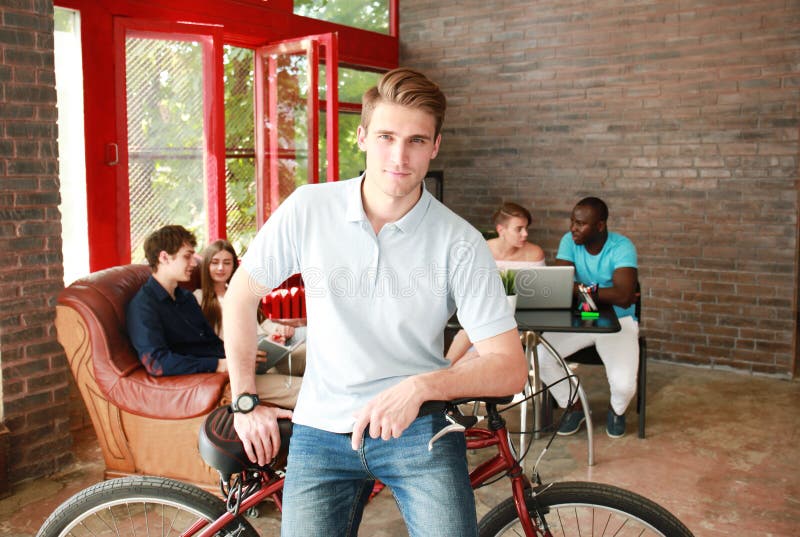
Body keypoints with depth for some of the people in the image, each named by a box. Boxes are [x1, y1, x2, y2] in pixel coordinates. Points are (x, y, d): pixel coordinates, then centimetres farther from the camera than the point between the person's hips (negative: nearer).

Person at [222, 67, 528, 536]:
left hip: (417, 428, -1)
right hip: (321, 430, 2)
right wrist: (245, 402, 7)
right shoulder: (308, 208, -5)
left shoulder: (460, 242, -10)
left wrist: (422, 386, -26)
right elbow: (241, 295, 7)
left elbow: (510, 367, -10)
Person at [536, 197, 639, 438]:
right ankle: (574, 406, 7)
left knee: (624, 384, -25)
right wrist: (608, 295, -25)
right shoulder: (569, 241, -6)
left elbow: (624, 297, -31)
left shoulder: (622, 247, -18)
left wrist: (582, 289, -25)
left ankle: (616, 410, 17)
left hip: (618, 321, -3)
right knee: (540, 355, -21)